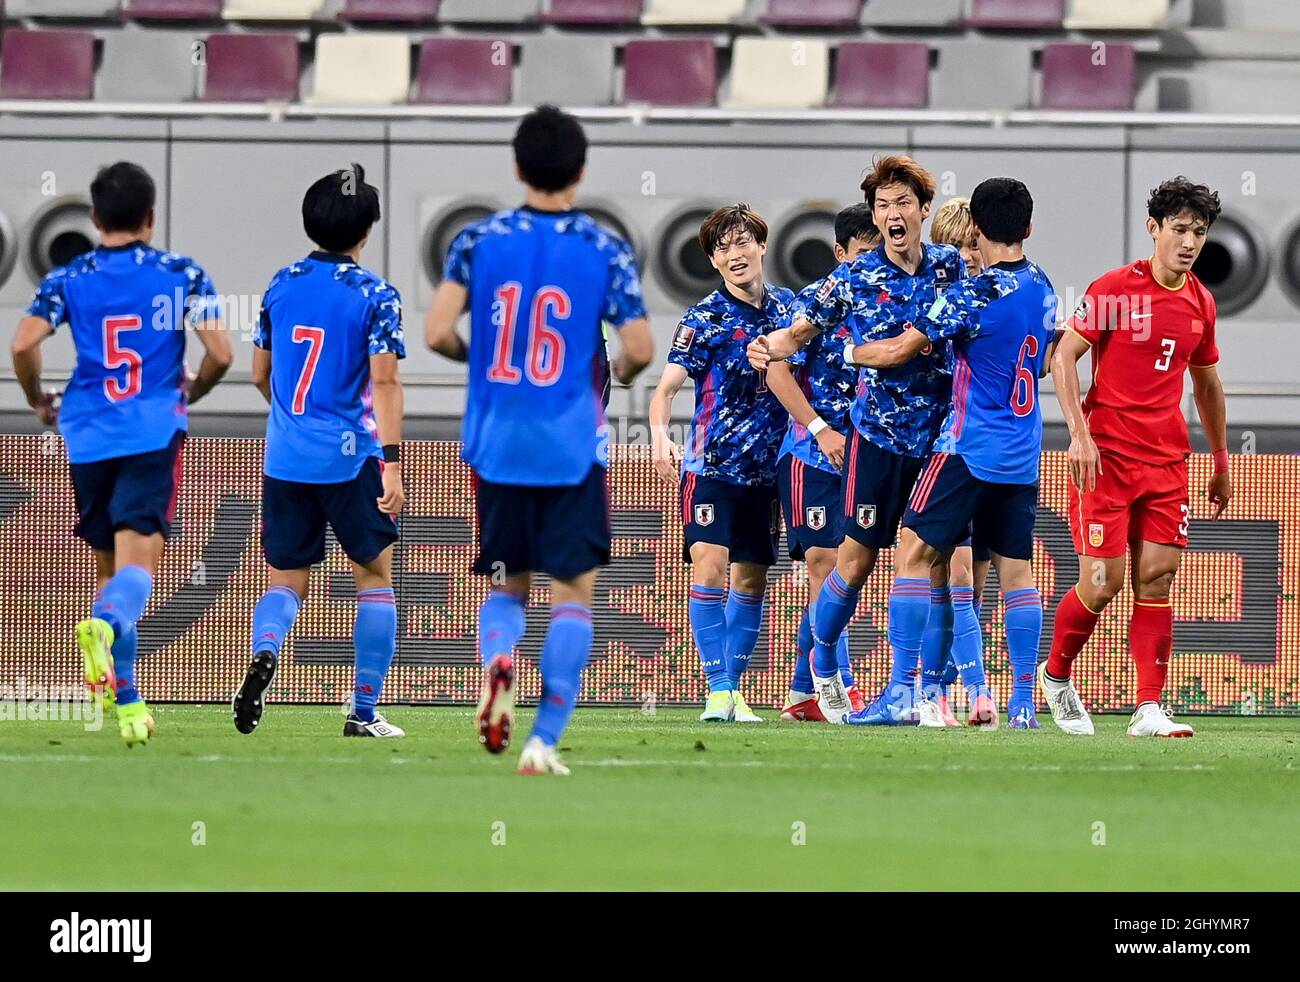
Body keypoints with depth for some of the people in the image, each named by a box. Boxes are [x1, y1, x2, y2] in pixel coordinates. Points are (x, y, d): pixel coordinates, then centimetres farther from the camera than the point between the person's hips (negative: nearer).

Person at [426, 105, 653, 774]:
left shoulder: (479, 240, -1)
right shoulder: (604, 250, -4)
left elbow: (437, 332, -7)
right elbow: (639, 348, -9)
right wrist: (622, 373, 14)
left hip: (497, 445, 2)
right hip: (573, 448, -2)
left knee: (507, 586, 16)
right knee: (574, 592, 4)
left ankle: (497, 661, -18)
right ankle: (544, 740, -8)